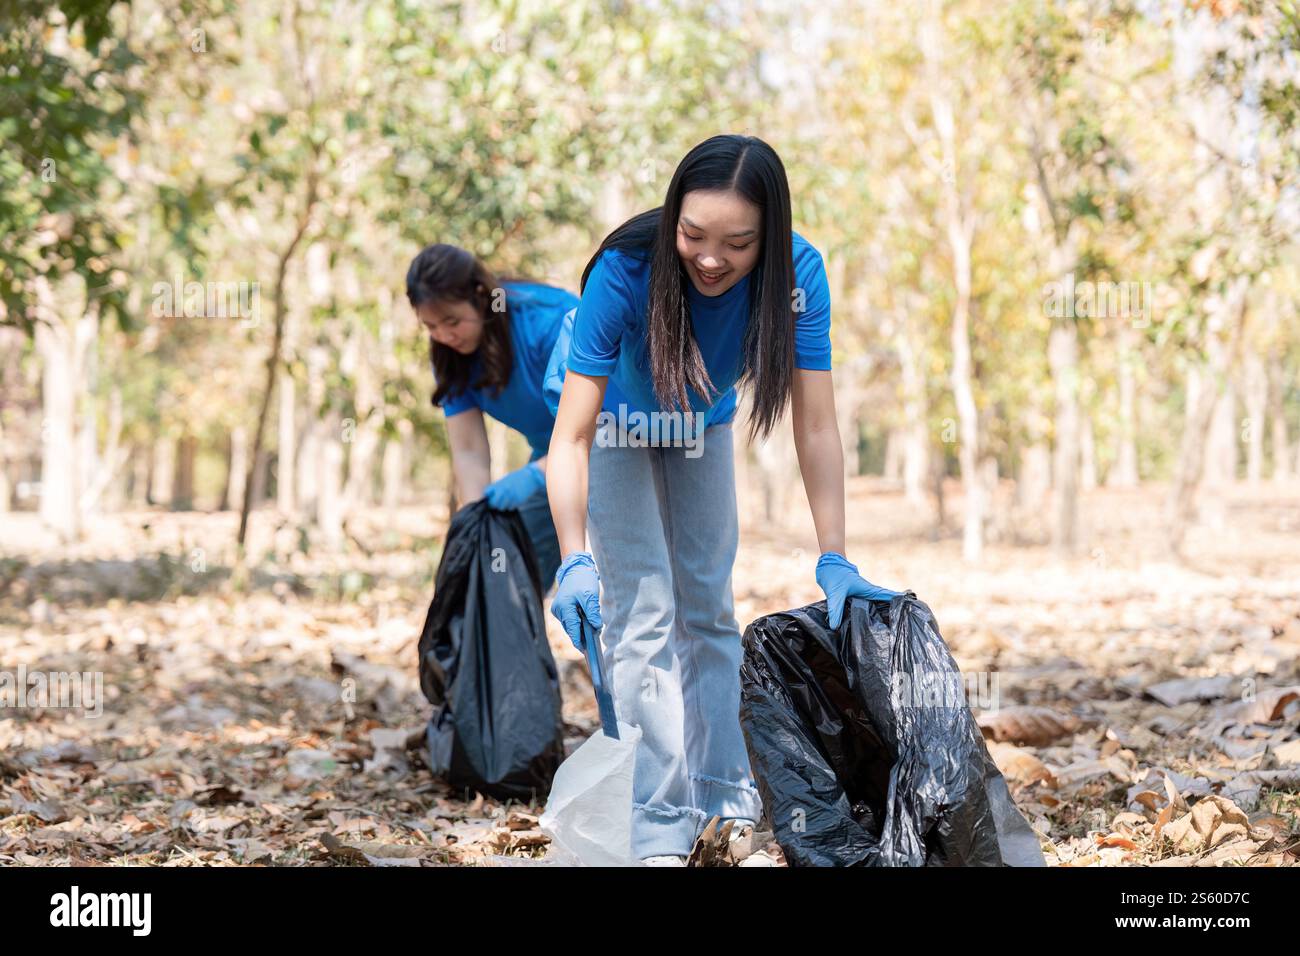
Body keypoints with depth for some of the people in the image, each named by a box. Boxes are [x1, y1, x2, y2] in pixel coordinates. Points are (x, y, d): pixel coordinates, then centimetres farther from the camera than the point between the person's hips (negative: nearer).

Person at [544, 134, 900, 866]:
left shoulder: (797, 273, -32)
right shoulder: (624, 273, -40)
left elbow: (816, 428, -29)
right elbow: (571, 437, -39)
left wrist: (834, 561, -33)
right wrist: (575, 561, -50)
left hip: (704, 431, 3)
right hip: (619, 432, -3)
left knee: (710, 611, 12)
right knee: (643, 620, -8)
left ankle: (726, 799, 24)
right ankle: (661, 827, -4)